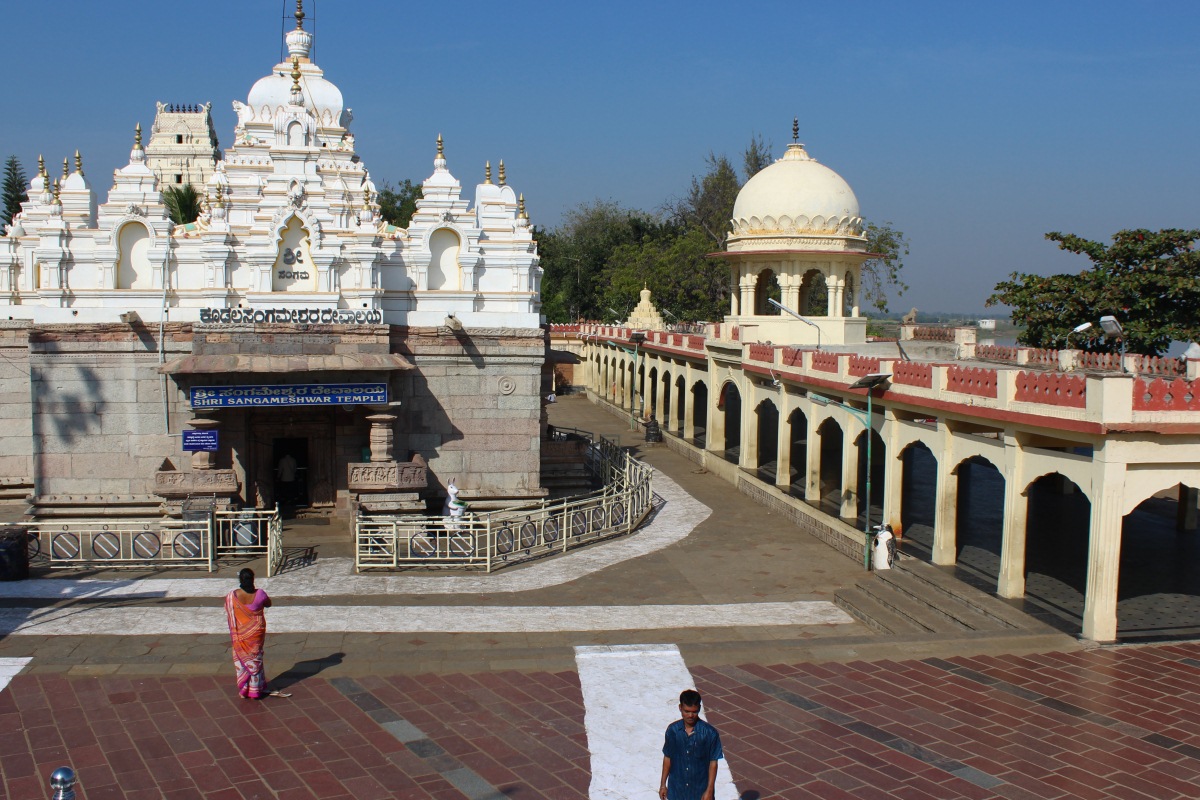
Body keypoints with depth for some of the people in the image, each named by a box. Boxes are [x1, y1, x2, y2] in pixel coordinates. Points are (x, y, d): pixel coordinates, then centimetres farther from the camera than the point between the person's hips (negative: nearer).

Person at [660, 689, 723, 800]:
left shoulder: (710, 733, -16)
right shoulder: (672, 730, -8)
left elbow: (713, 763, -10)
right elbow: (668, 758, 3)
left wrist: (709, 790, -12)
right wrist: (663, 784, 6)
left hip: (700, 789, -2)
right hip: (677, 789, 2)